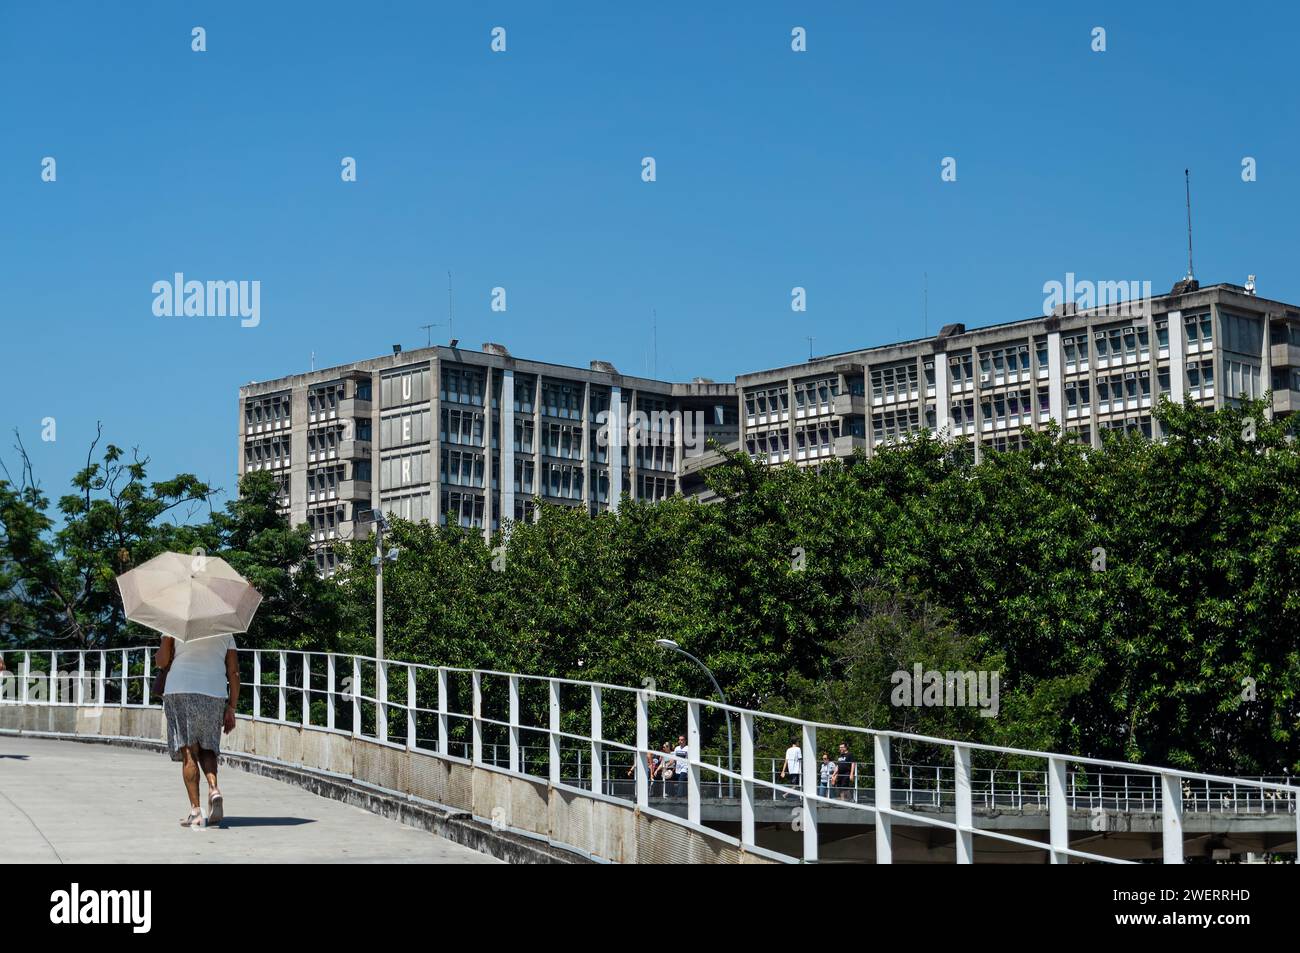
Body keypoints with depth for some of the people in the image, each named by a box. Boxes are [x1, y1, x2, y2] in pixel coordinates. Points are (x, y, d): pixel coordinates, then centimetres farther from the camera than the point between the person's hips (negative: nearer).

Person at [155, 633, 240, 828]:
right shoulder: (225, 633, 15)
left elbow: (162, 662, 1)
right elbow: (234, 673, 9)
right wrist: (231, 709, 10)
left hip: (180, 689, -2)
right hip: (215, 693, 2)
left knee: (189, 753, -2)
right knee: (206, 748, 16)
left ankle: (195, 810, -7)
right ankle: (214, 789, -10)